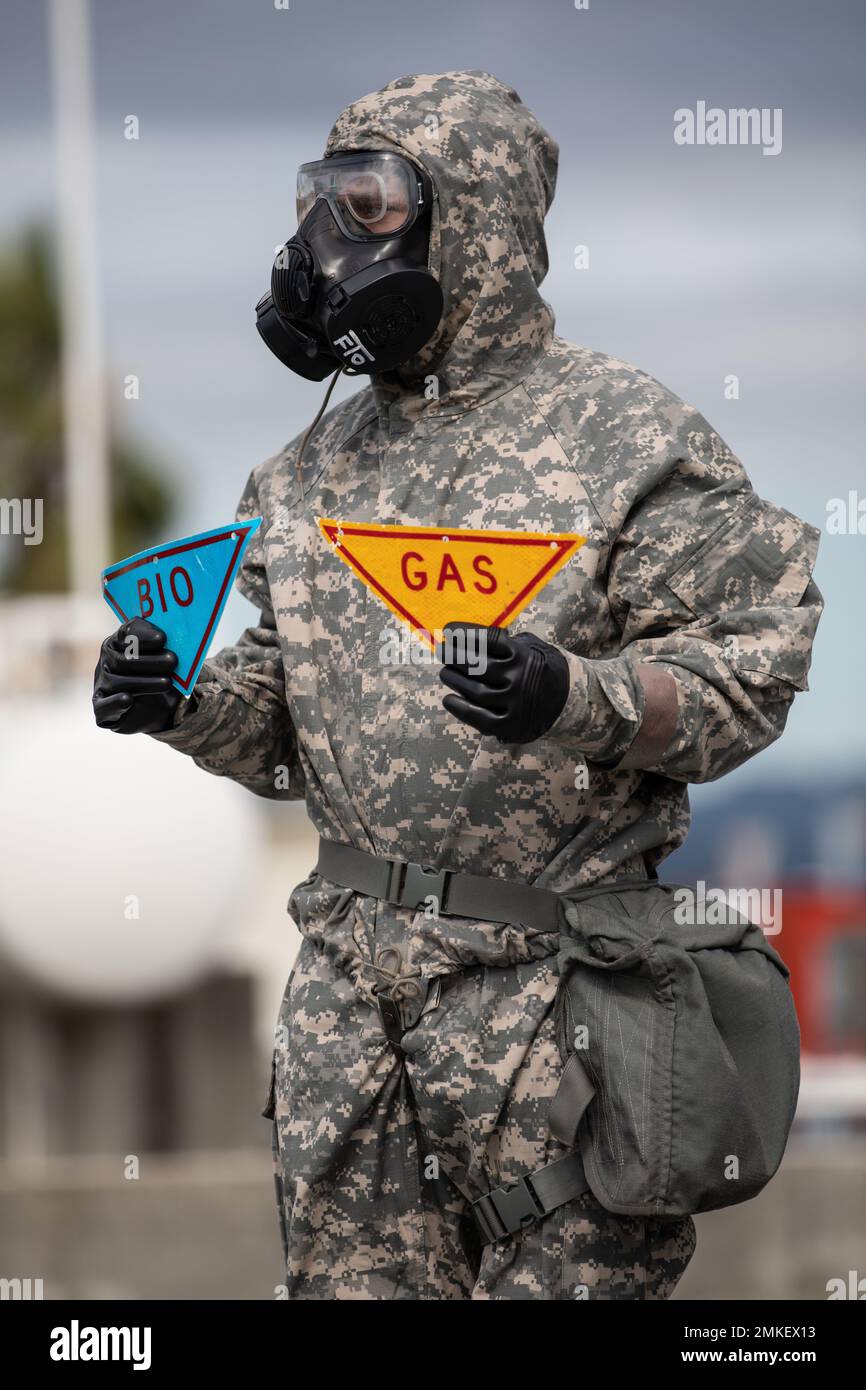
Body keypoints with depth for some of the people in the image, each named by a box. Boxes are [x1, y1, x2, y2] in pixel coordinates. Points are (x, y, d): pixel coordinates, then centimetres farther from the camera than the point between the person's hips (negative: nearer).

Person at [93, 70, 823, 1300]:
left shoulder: (625, 435, -6)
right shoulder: (320, 467, 14)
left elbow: (748, 662, -10)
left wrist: (579, 697, -26)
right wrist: (183, 702, -2)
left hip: (544, 972, -6)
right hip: (346, 972, 6)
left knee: (565, 1275, -1)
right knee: (351, 1274, 9)